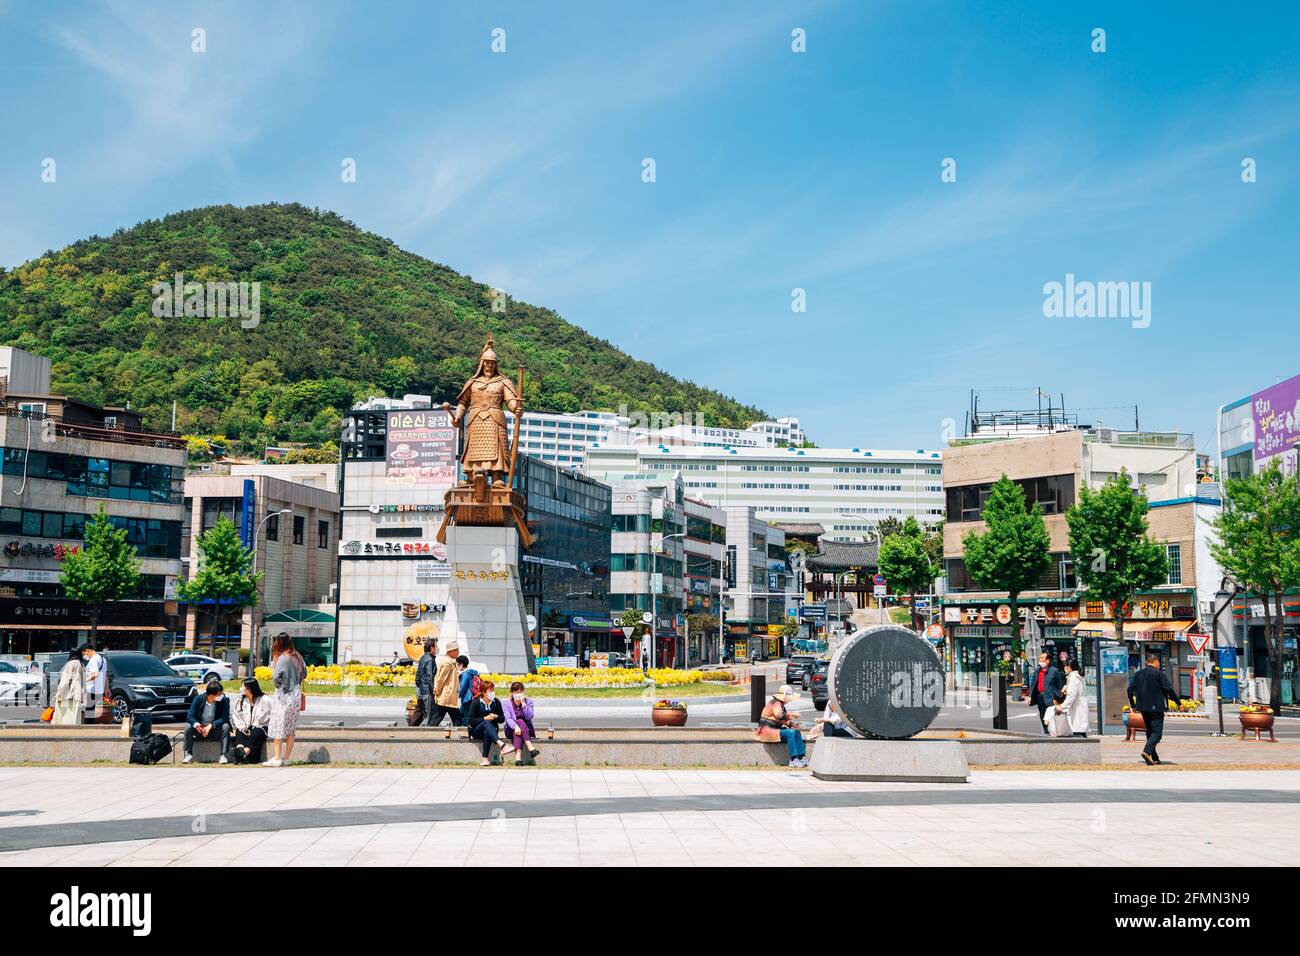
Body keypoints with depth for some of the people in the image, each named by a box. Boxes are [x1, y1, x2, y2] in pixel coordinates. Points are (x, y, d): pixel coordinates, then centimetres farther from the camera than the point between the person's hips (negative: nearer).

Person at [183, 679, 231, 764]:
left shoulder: (225, 700, -13)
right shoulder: (198, 698, -10)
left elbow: (225, 718, -20)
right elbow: (190, 716, -13)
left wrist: (211, 726, -34)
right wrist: (196, 724, -34)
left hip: (216, 731, -1)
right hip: (200, 730, 1)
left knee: (226, 726, -29)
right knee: (188, 726, -26)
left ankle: (223, 755, -29)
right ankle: (188, 754, -19)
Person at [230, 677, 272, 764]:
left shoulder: (264, 700, 0)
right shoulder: (241, 700, 17)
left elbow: (265, 718, -5)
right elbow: (235, 715, 7)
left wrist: (253, 727, -12)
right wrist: (242, 727, -9)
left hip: (260, 727, -4)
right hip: (246, 728, 4)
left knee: (255, 734, -34)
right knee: (239, 732, -27)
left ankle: (245, 752, -54)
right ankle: (239, 748, -53)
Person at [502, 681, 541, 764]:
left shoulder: (528, 702, 1)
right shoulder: (507, 703, 0)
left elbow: (529, 717, -14)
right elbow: (508, 718, -14)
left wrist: (523, 703, -18)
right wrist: (515, 726, -33)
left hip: (527, 729, 0)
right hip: (512, 730, 0)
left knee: (520, 721, -33)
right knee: (519, 722, -32)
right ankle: (530, 748, -45)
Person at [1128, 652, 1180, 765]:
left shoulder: (1138, 674, 10)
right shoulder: (1159, 674, -7)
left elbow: (1130, 689, 10)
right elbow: (1169, 690, -11)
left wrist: (1133, 705, 19)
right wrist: (1178, 702, 0)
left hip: (1143, 708, 6)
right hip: (1156, 708, -6)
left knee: (1150, 731, 16)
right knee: (1157, 732, -6)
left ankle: (1154, 758, 16)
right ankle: (1147, 751, -29)